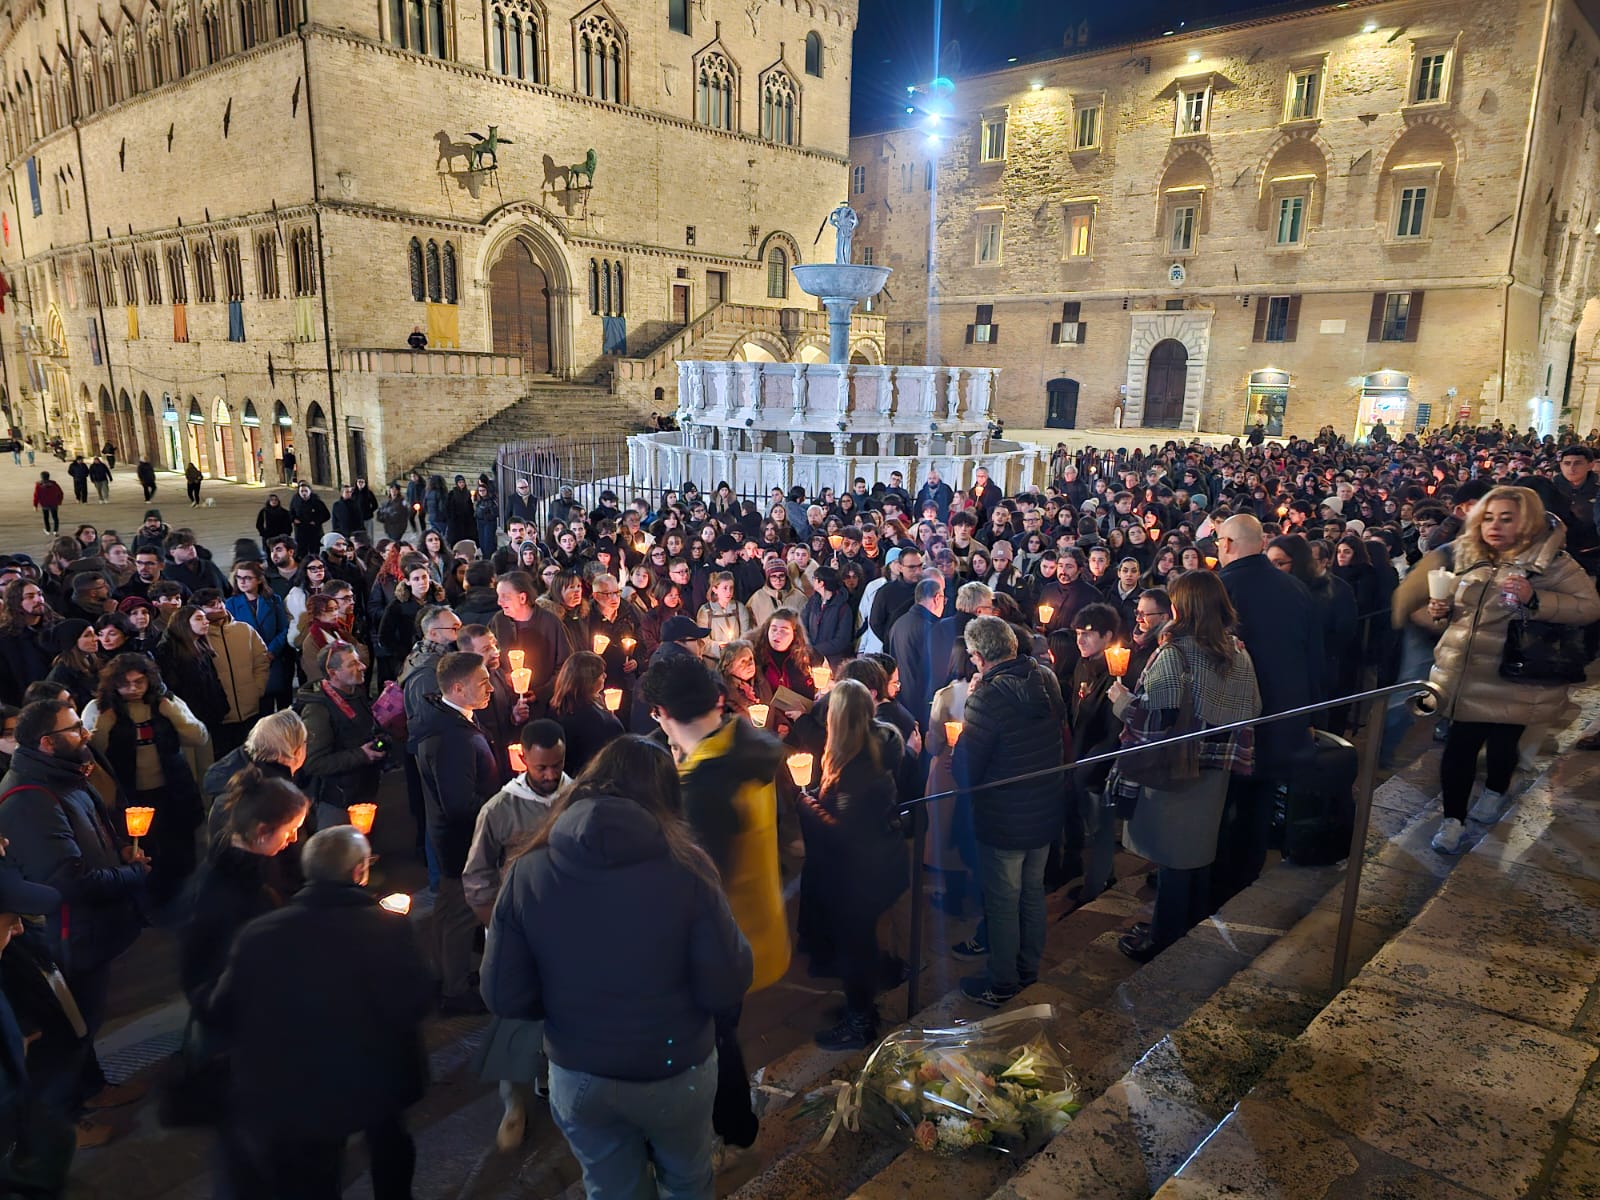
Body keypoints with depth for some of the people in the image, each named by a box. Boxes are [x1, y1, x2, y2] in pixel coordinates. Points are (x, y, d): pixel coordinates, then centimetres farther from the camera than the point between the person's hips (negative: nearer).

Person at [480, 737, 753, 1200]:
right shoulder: (684, 867, -20)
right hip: (675, 1072, -1)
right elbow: (726, 990, -18)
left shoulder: (527, 872, -14)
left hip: (576, 1077, 2)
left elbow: (504, 998, -8)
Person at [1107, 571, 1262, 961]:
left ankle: (1163, 943, 20)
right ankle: (1193, 934, 36)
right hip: (1215, 772, 7)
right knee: (1199, 853, 20)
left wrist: (1123, 702, -8)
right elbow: (1252, 711, 7)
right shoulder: (1238, 652, 2)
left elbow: (1161, 720, -23)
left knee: (1172, 860, 6)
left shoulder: (1173, 653, -20)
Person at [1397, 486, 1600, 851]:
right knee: (1459, 744, 3)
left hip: (1513, 679, -3)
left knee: (1502, 741, 12)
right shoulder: (1465, 556, 6)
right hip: (1463, 675, 3)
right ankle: (1453, 820, 14)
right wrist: (1441, 612, -4)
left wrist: (1534, 599, -27)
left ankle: (1495, 794, 43)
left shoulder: (1550, 560, -9)